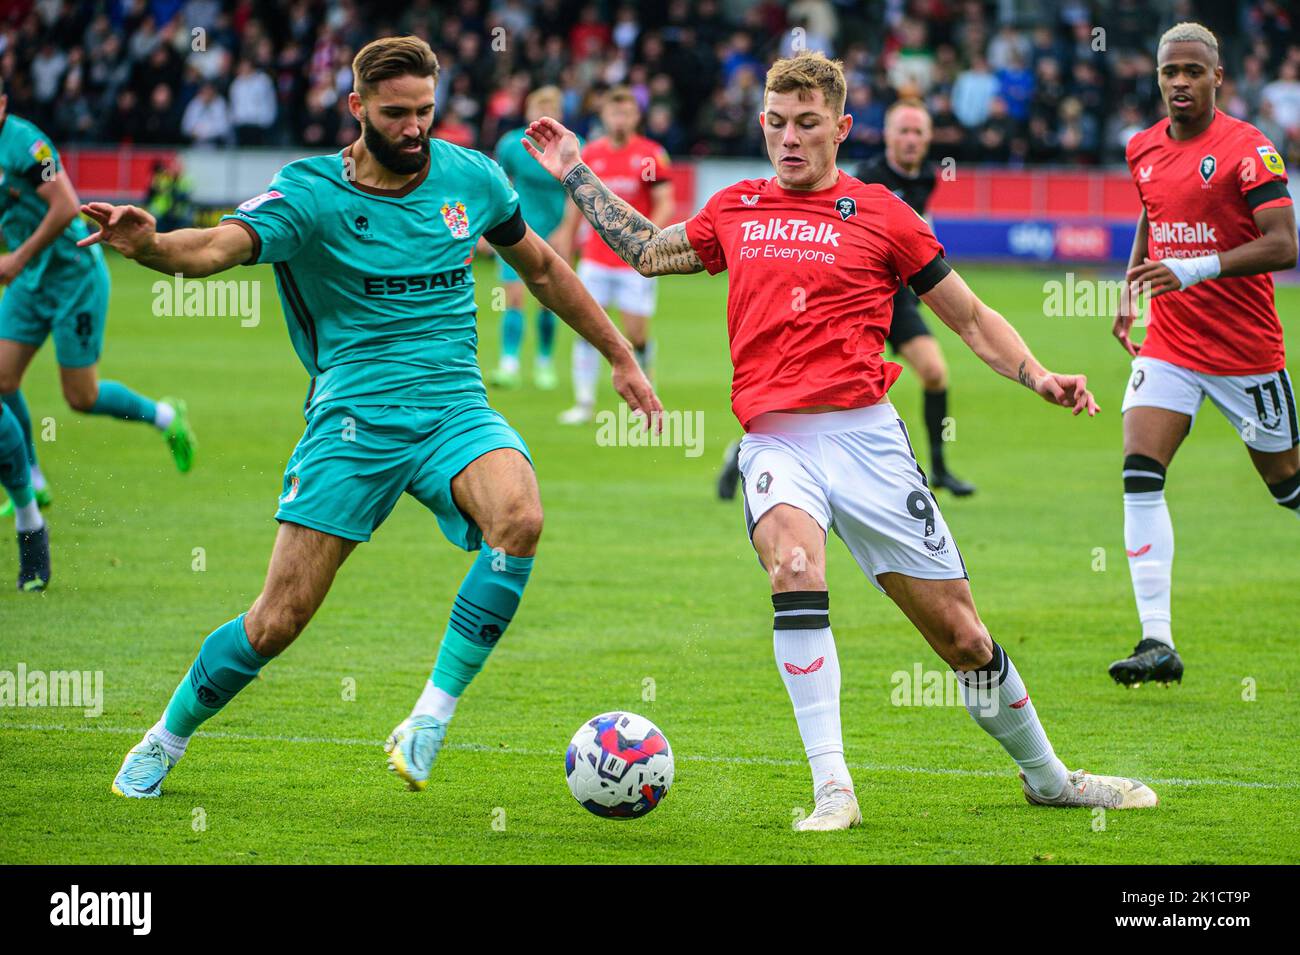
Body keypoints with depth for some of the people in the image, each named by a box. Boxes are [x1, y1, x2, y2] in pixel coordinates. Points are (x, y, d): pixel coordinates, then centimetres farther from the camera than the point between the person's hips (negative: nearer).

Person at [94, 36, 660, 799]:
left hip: (455, 408, 3)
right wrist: (151, 244, -48)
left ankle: (431, 719, -21)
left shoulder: (471, 177, 5)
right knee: (279, 620, -6)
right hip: (353, 414, -2)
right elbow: (217, 247, -26)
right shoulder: (310, 194, -8)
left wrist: (619, 356, 26)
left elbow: (541, 266, 22)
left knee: (520, 516, -32)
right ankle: (166, 741, 21)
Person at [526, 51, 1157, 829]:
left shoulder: (879, 213, 5)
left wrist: (1039, 377, -4)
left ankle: (1047, 776, 28)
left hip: (865, 435, -1)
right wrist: (575, 173, 33)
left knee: (961, 635, 3)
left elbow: (971, 317, 11)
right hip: (774, 439, 1)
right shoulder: (736, 210, 15)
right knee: (793, 561, -33)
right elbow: (647, 252, 32)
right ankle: (832, 789, -33)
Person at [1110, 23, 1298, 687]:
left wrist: (1196, 269, -30)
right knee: (1140, 475, -13)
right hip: (1168, 345, 5)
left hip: (1246, 348, -4)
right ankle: (1158, 642, -16)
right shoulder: (1143, 150, 7)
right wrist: (1129, 294, 13)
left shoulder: (1246, 149, -12)